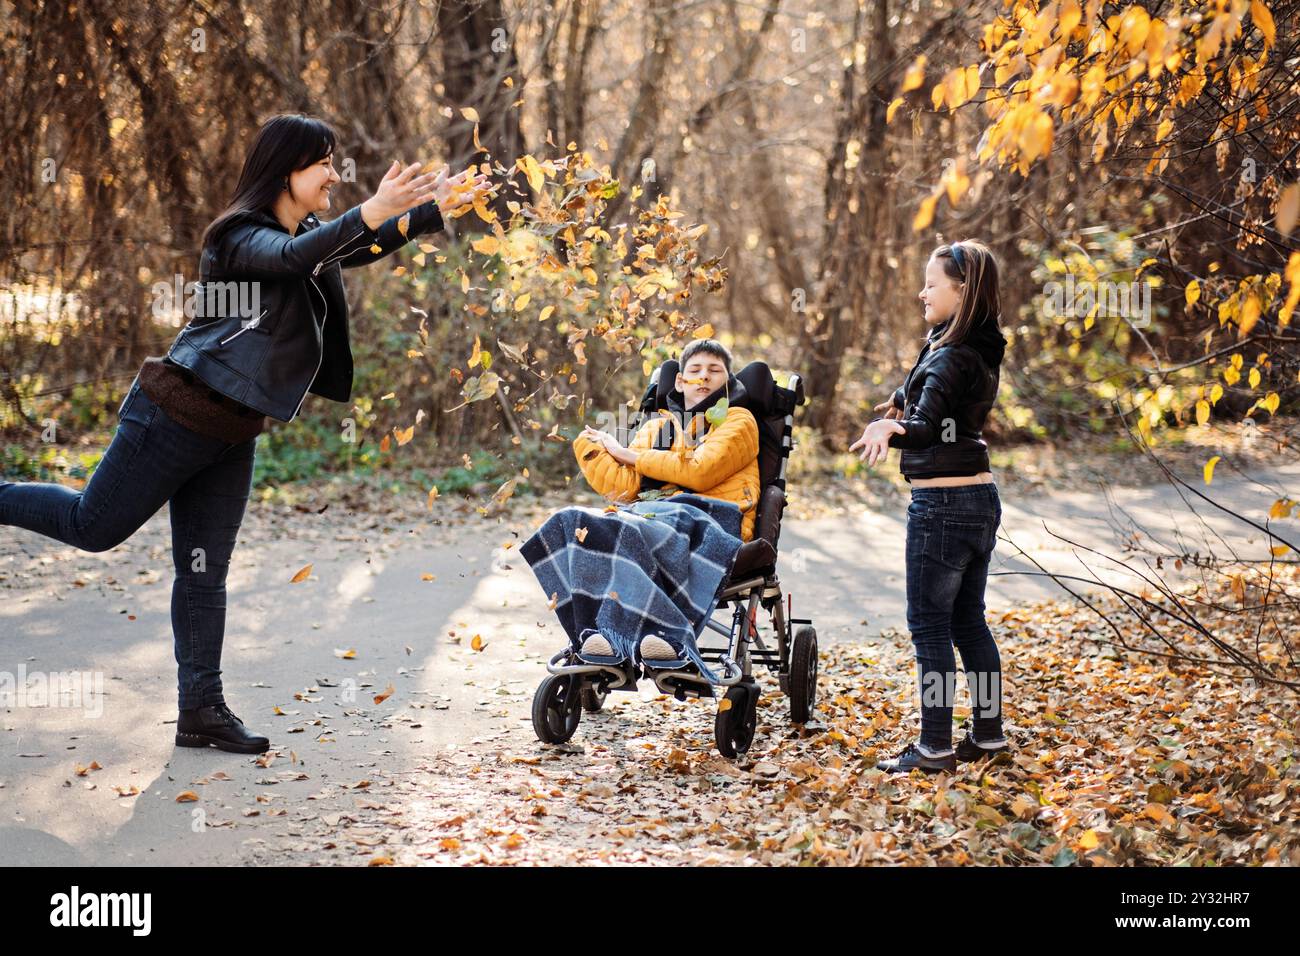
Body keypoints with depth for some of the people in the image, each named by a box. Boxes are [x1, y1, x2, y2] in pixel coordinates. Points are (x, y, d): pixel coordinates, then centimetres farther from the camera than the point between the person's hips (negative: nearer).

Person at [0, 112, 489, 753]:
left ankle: (200, 710, 9)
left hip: (231, 435, 8)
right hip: (175, 415, -8)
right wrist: (371, 212, -45)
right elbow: (289, 257, -34)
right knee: (93, 527, 3)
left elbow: (370, 245, 20)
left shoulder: (310, 239, 12)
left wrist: (439, 204, 7)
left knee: (204, 574, 7)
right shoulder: (241, 236, -14)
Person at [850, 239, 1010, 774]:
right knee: (968, 620, 15)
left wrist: (892, 430, -50)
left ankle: (935, 748, -2)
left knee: (929, 625, -4)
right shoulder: (981, 349, 10)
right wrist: (901, 403, 40)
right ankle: (988, 735, 20)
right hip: (978, 496, 10)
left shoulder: (953, 357, -19)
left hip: (943, 504, -10)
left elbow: (926, 427, -34)